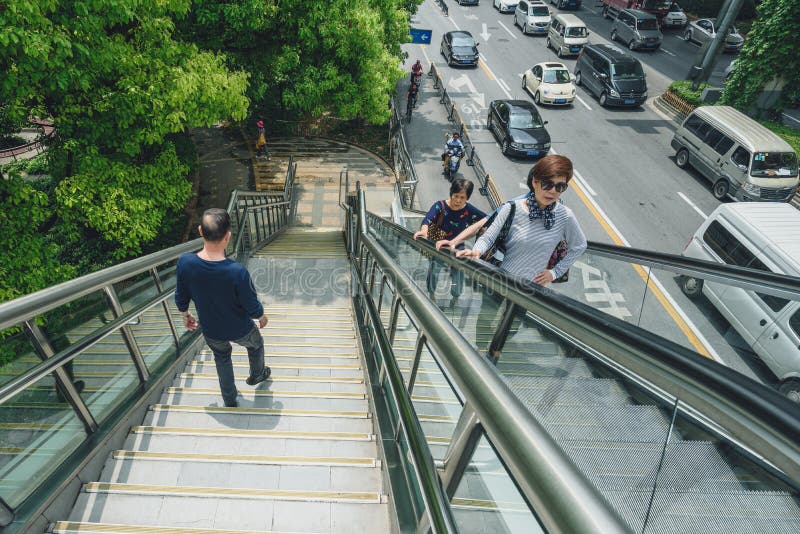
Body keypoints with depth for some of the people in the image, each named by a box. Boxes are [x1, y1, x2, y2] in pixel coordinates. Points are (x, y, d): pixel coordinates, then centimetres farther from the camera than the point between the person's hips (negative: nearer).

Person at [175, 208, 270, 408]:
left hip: (211, 331, 3)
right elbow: (252, 307, -23)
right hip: (240, 330, -3)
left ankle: (229, 400, 51)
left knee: (222, 357, 33)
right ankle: (257, 375, 60)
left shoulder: (184, 262, -26)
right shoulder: (237, 271, -38)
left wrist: (185, 315, 14)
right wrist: (262, 316, 1)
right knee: (256, 345, 32)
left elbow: (181, 298, -7)